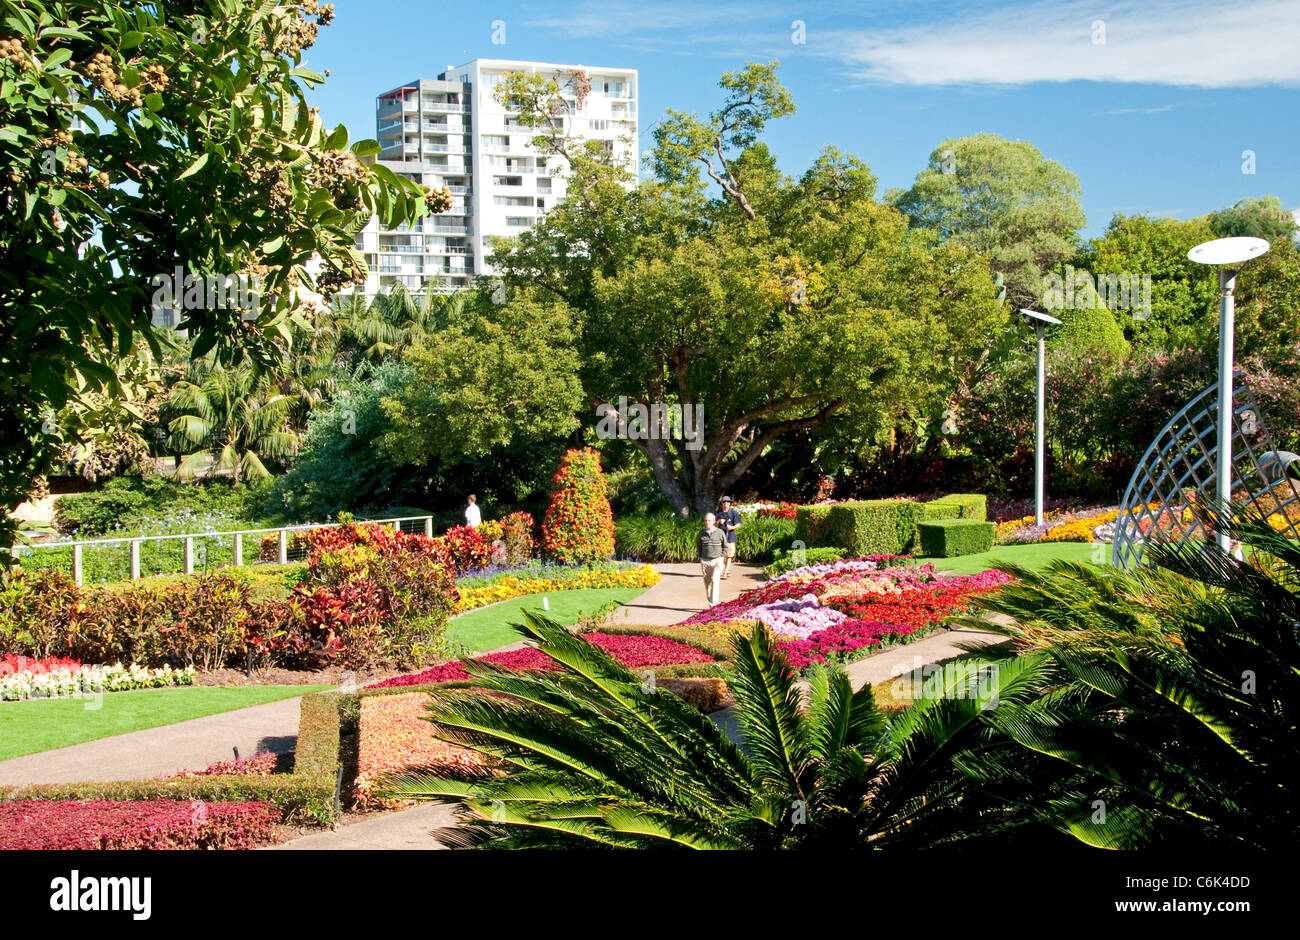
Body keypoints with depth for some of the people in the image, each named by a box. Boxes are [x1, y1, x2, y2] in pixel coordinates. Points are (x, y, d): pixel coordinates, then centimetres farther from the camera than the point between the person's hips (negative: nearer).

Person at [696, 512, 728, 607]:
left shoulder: (720, 533, -4)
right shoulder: (701, 533, 1)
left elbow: (725, 546, 9)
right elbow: (698, 546, 17)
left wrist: (722, 557, 1)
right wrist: (700, 558, 7)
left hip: (717, 561, -3)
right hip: (705, 561, 3)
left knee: (715, 580, -17)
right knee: (707, 583, 6)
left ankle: (714, 604, -21)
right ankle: (710, 604, 18)